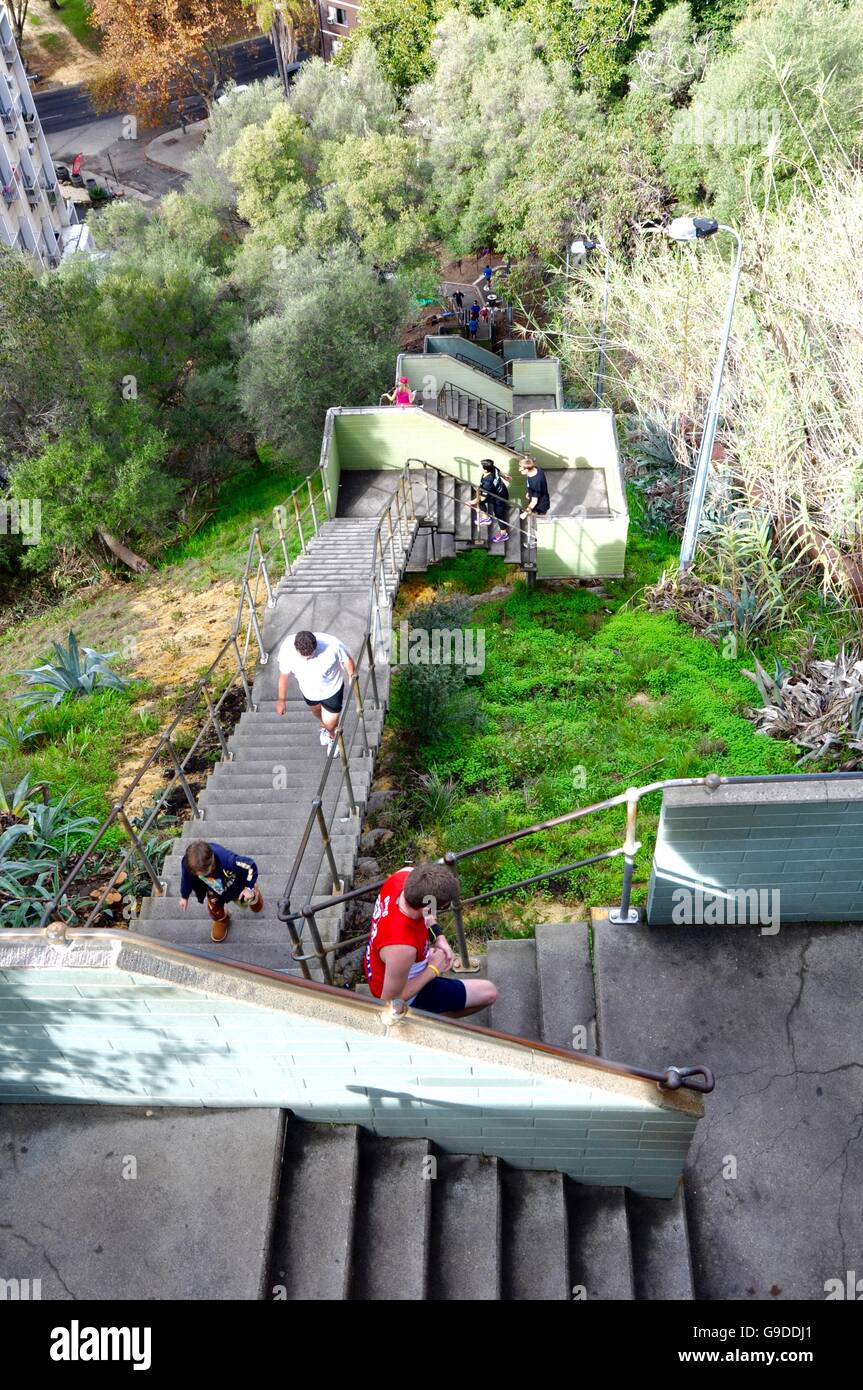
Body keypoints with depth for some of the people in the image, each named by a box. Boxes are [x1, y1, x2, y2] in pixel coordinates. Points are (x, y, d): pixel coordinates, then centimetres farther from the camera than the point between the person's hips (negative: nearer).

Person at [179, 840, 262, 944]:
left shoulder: (227, 860, -51)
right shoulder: (187, 863, -38)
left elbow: (250, 866, -34)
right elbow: (186, 878, -13)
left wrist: (249, 887, -24)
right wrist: (184, 896, 3)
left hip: (235, 884, -2)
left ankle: (254, 893, 58)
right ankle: (221, 920, 47)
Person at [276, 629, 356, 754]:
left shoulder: (332, 644, -40)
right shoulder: (287, 649, -34)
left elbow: (347, 659, -17)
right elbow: (284, 675, -15)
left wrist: (352, 678, -1)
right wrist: (281, 699, -2)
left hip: (331, 690, -2)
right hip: (308, 691, 3)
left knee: (330, 725, 11)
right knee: (316, 710, 32)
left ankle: (333, 736, 50)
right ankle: (323, 725, 69)